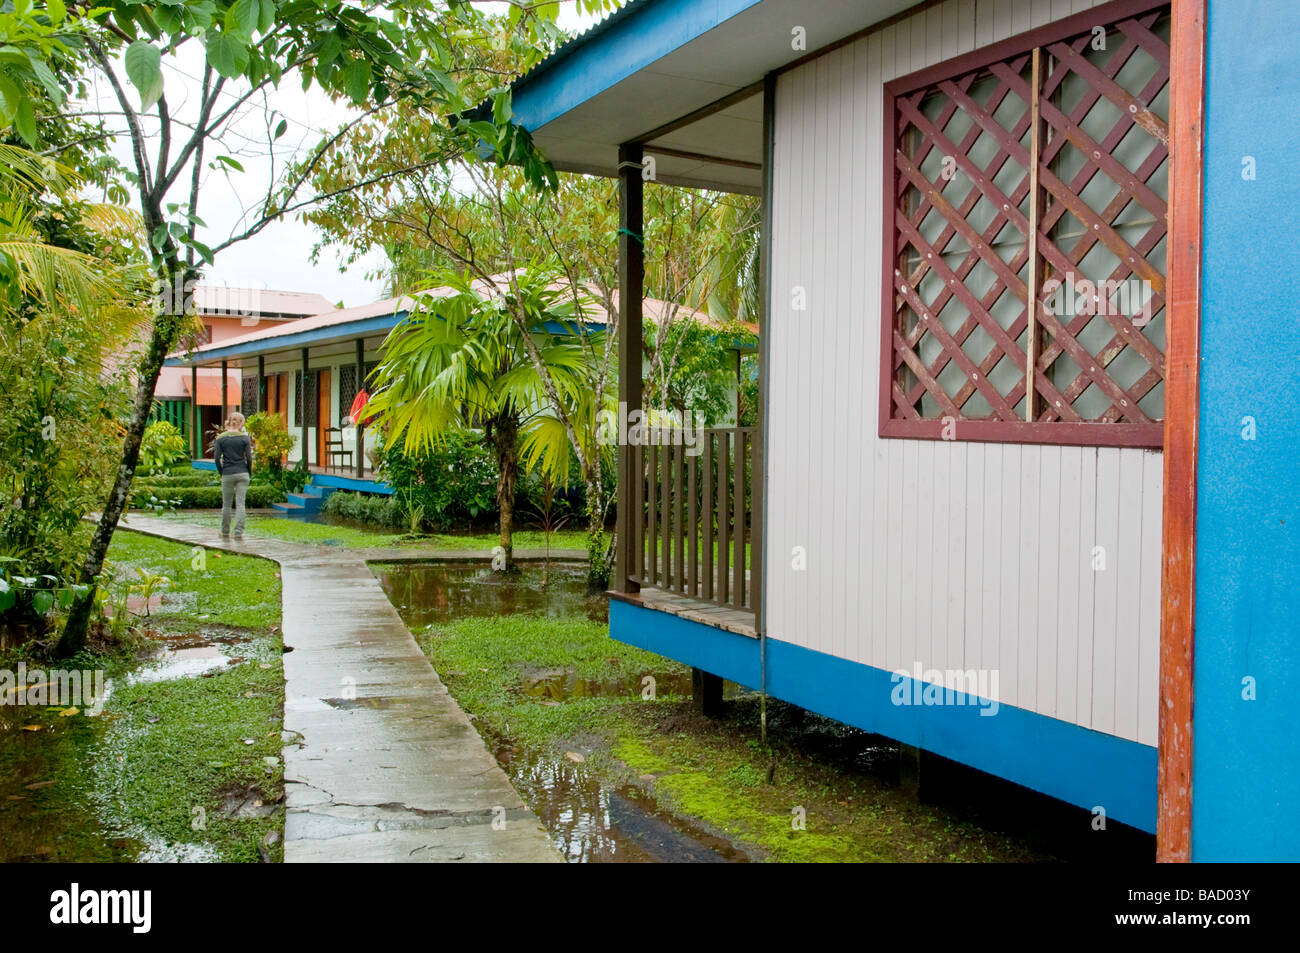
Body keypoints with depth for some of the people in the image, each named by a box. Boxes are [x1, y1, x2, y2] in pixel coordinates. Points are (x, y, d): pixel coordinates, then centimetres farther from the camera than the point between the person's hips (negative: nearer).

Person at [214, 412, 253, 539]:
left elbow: (217, 458, -3)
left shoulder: (221, 438, 0)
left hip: (227, 475, 1)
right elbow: (249, 458, -5)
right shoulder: (245, 437, -3)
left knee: (226, 504, 12)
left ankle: (225, 532, 20)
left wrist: (221, 472, 9)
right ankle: (239, 532, -4)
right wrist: (249, 474, 7)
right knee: (240, 504, 1)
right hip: (242, 474, -1)